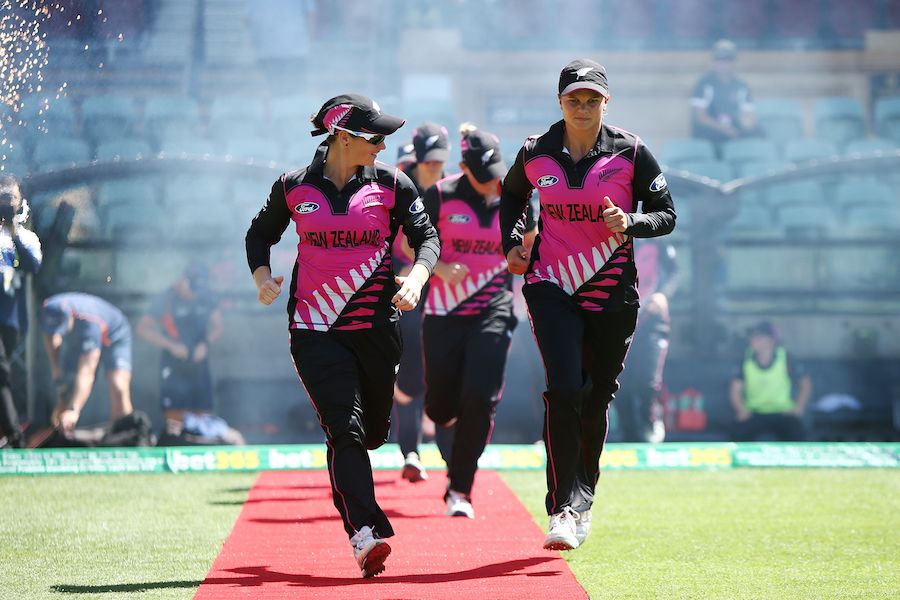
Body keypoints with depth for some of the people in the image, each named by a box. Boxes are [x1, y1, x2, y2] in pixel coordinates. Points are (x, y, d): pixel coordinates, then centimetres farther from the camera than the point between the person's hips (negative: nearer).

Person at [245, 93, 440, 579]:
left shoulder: (391, 184, 3)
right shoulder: (294, 187, 2)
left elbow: (426, 236, 2)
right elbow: (260, 234, 17)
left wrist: (416, 277, -18)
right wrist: (262, 277, -1)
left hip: (376, 325, 2)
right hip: (315, 329, -2)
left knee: (373, 432, 10)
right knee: (345, 429, -16)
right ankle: (366, 534, -23)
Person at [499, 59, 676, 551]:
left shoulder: (630, 153, -3)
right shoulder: (535, 154, 1)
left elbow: (666, 215, 1)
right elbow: (511, 196, 22)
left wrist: (630, 223, -18)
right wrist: (511, 245, 9)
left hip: (613, 293, 1)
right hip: (551, 287, -1)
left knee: (596, 399, 10)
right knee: (565, 390, -18)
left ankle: (583, 498, 32)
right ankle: (564, 509, -18)